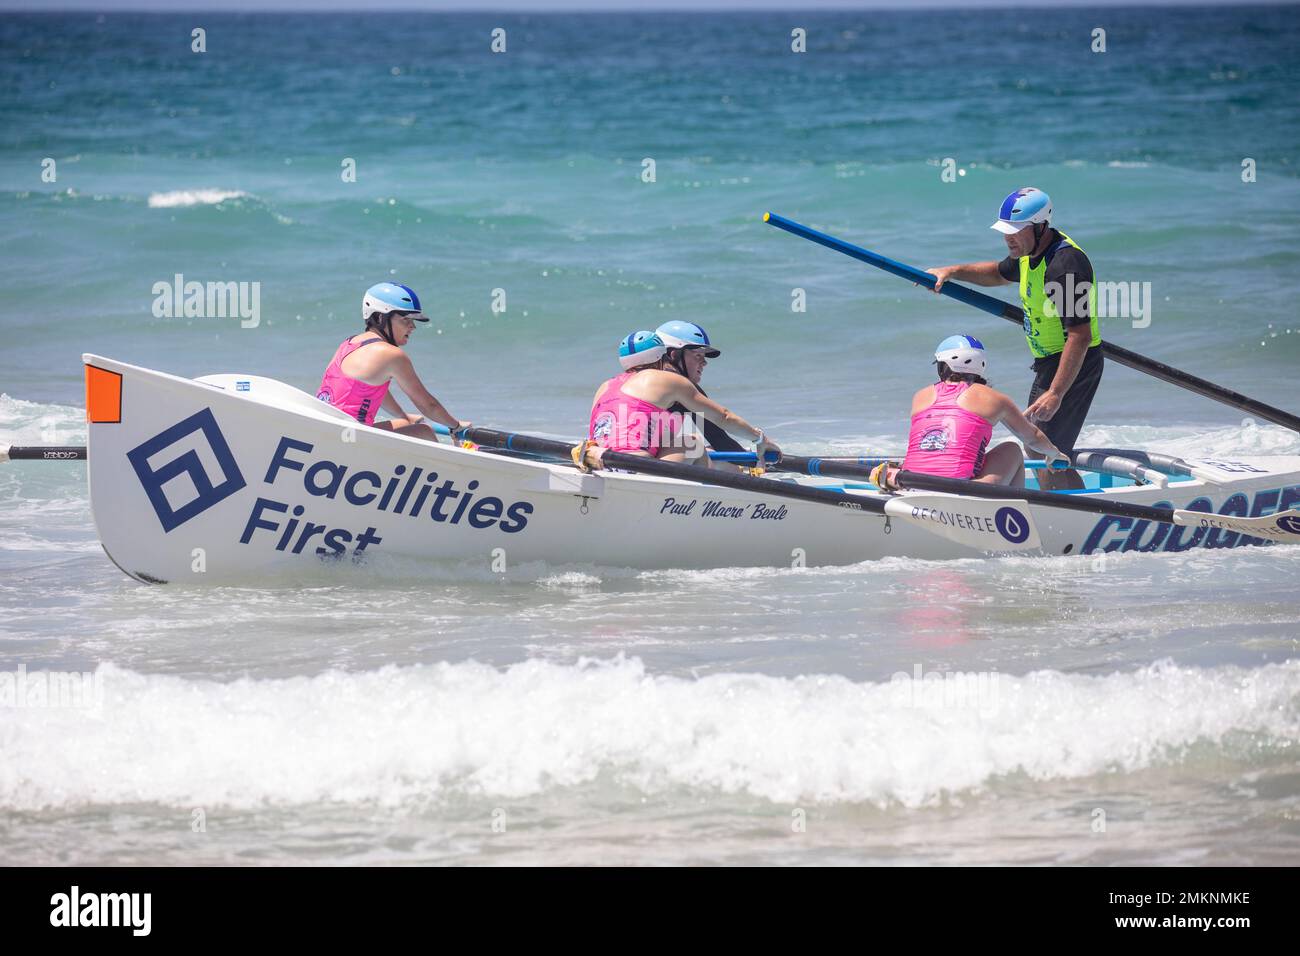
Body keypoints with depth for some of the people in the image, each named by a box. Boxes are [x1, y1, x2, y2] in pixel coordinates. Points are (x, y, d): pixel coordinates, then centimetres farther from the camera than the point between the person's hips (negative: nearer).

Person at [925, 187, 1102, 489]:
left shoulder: (1065, 263, -26)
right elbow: (999, 273, 30)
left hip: (1072, 367, -10)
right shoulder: (1031, 252, 5)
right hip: (1049, 363, 10)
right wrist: (951, 271, 16)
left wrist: (1056, 394, -35)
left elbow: (1080, 337, -31)